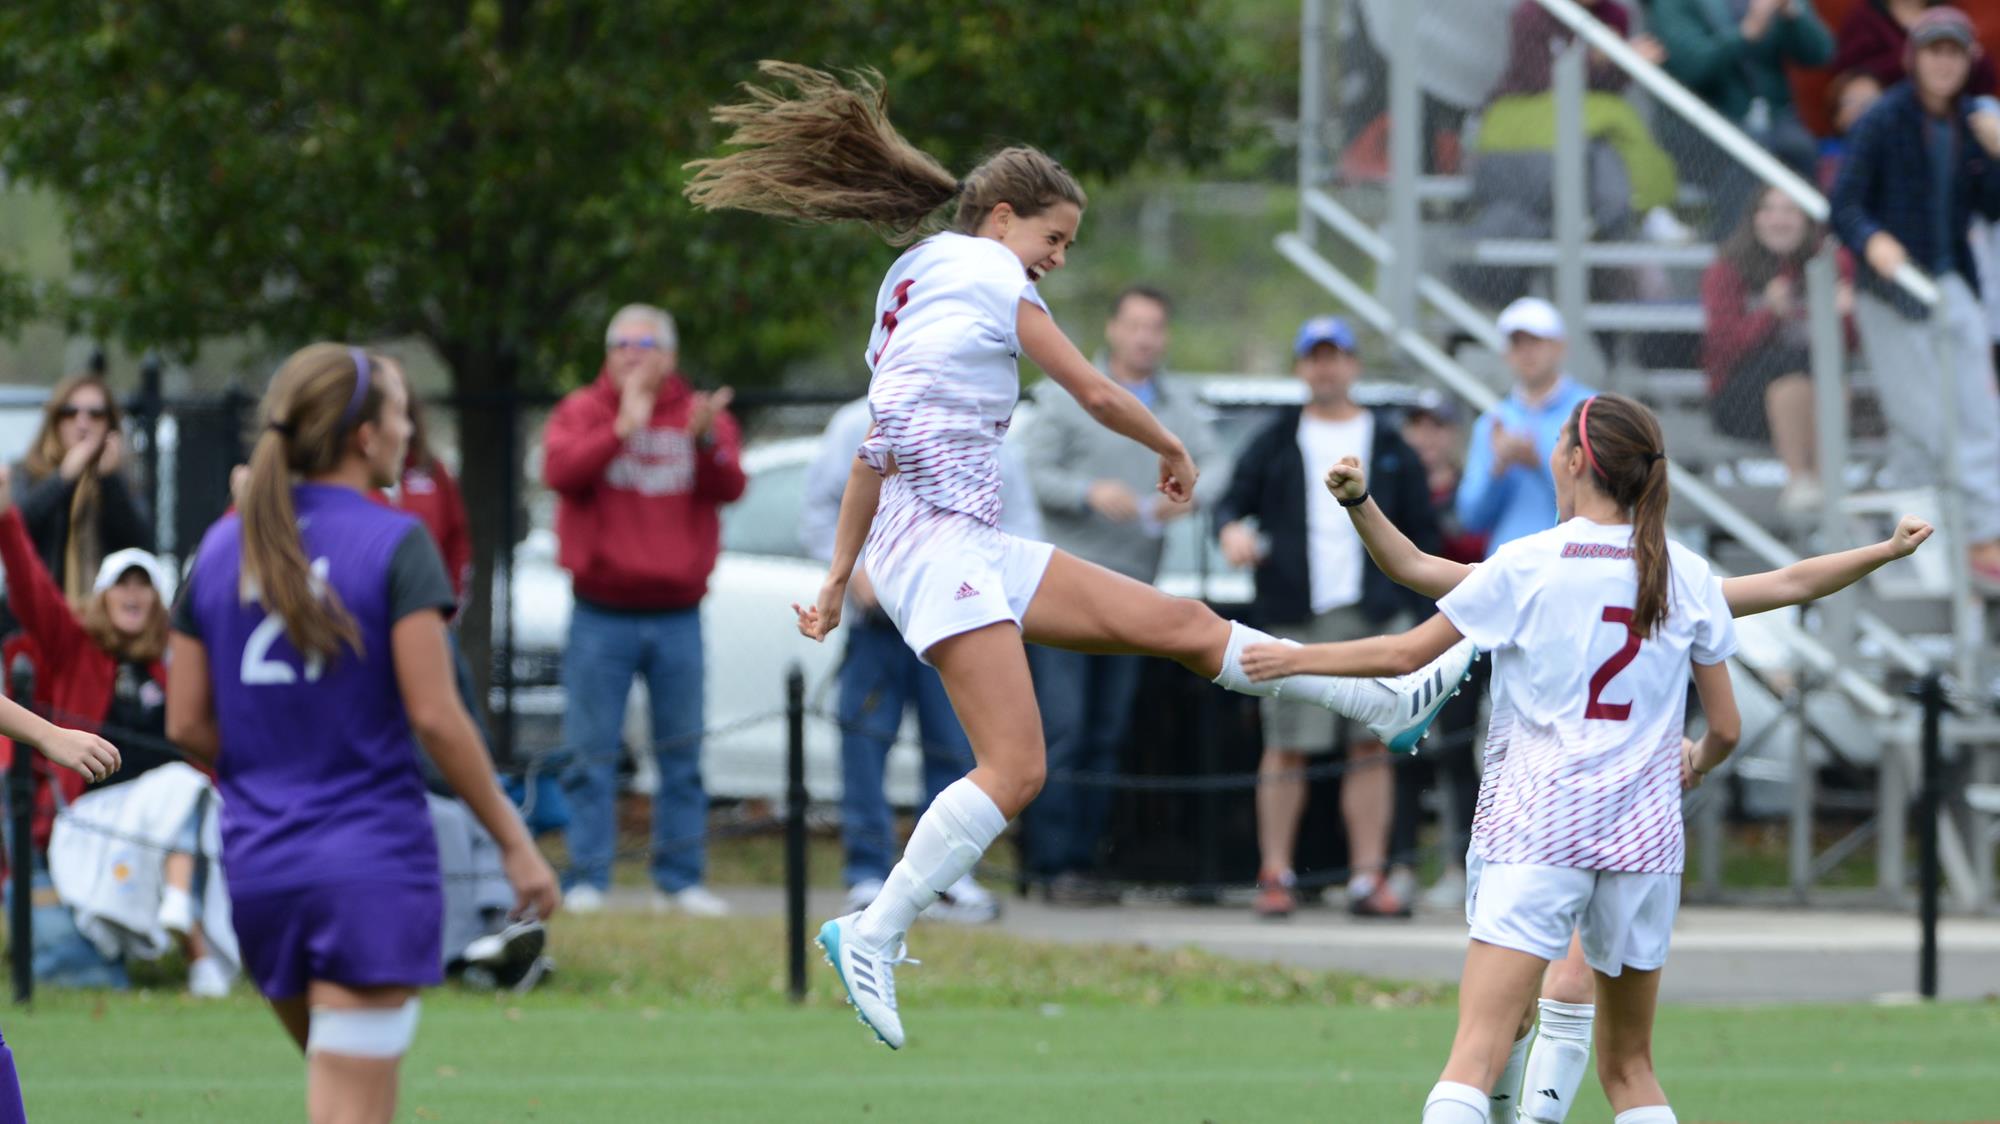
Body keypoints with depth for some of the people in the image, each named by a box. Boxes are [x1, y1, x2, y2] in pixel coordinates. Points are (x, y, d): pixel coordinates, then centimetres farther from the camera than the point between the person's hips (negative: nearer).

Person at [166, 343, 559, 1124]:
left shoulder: (222, 547, 7)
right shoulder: (395, 544, -9)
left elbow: (187, 723, 7)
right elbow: (435, 716, -13)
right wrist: (515, 841, -5)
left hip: (258, 865, 6)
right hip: (372, 867, -6)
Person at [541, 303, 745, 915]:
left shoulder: (700, 414, 7)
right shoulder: (583, 412, 3)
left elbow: (729, 487, -7)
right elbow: (559, 470, -15)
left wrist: (707, 441, -26)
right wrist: (622, 429, -24)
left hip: (676, 614, 2)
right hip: (602, 617, -2)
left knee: (682, 754, 6)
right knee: (592, 754, -3)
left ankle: (680, 880, 12)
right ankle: (588, 880, -1)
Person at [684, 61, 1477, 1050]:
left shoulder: (911, 282, 21)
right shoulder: (986, 271, -5)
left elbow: (872, 452, 23)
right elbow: (1095, 392, -1)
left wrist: (838, 576, 24)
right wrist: (1172, 450, 17)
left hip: (972, 549, 10)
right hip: (939, 536, -10)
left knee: (1181, 623, 9)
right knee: (1015, 768, -19)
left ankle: (1388, 707, 12)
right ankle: (873, 933, -17)